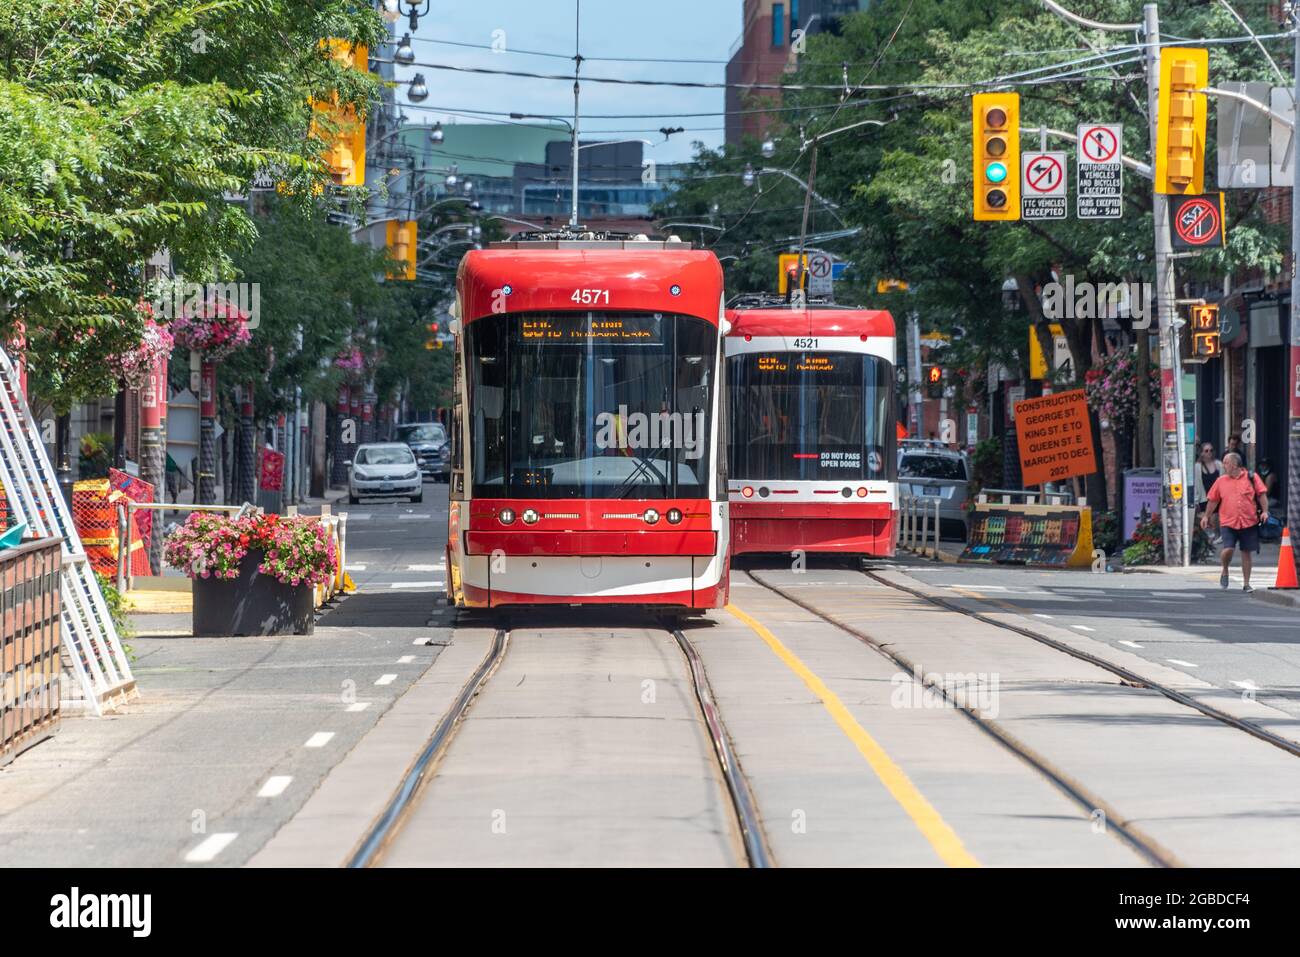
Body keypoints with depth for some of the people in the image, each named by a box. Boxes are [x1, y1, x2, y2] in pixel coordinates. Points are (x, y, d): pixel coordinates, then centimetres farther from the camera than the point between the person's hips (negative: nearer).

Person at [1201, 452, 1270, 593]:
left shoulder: (1251, 478, 1)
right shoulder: (1221, 481, 7)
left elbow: (1261, 495, 2)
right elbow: (1213, 500, 14)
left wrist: (1265, 511, -9)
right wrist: (1207, 516, 14)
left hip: (1249, 522, 0)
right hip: (1228, 523, 0)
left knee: (1247, 552, 5)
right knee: (1228, 549, -16)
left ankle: (1246, 584, 16)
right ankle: (1225, 572, 14)